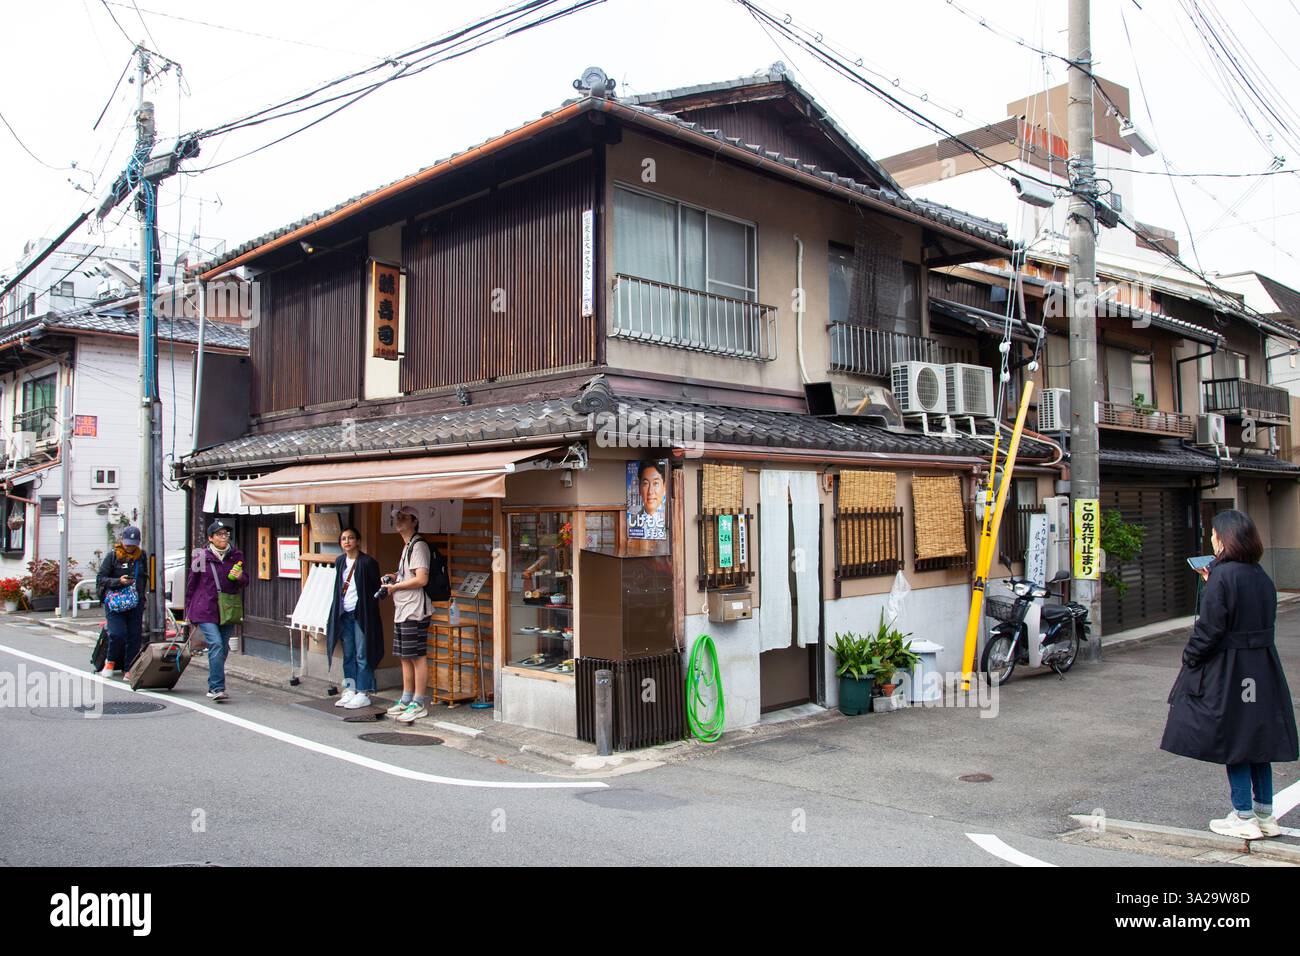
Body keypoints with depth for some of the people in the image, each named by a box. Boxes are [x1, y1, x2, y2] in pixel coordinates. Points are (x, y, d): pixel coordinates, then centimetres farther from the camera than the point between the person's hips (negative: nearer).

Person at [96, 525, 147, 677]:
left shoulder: (141, 555, 10)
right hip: (115, 602, -3)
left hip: (136, 603, 3)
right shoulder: (112, 555, -1)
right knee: (117, 633, -16)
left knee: (135, 636, 0)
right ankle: (110, 662, 12)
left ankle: (129, 670, 10)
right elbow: (100, 578, -3)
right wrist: (118, 581, -18)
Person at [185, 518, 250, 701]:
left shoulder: (236, 556, 7)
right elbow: (191, 584, 7)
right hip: (205, 611, -4)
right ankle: (217, 688, -17)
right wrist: (189, 612, 10)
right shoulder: (201, 557, -1)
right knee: (216, 645, -17)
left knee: (223, 648, 9)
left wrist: (239, 577, -12)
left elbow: (245, 582, 13)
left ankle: (214, 687, 25)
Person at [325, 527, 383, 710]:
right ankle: (350, 690, 20)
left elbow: (375, 588, -7)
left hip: (362, 614, -6)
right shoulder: (340, 561, 10)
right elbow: (338, 588, 18)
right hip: (344, 614, 6)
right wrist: (337, 611, 13)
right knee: (348, 655, 11)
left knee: (362, 655, -2)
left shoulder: (367, 562, -10)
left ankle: (363, 693, 4)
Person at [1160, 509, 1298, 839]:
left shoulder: (1222, 576, -18)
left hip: (1227, 669, -7)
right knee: (1257, 738, 14)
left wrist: (1189, 659, -5)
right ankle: (1265, 815, 22)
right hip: (1262, 669, 7)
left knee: (1232, 740, 2)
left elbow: (1209, 628, -19)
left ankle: (1243, 818, 9)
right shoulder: (1261, 577, 6)